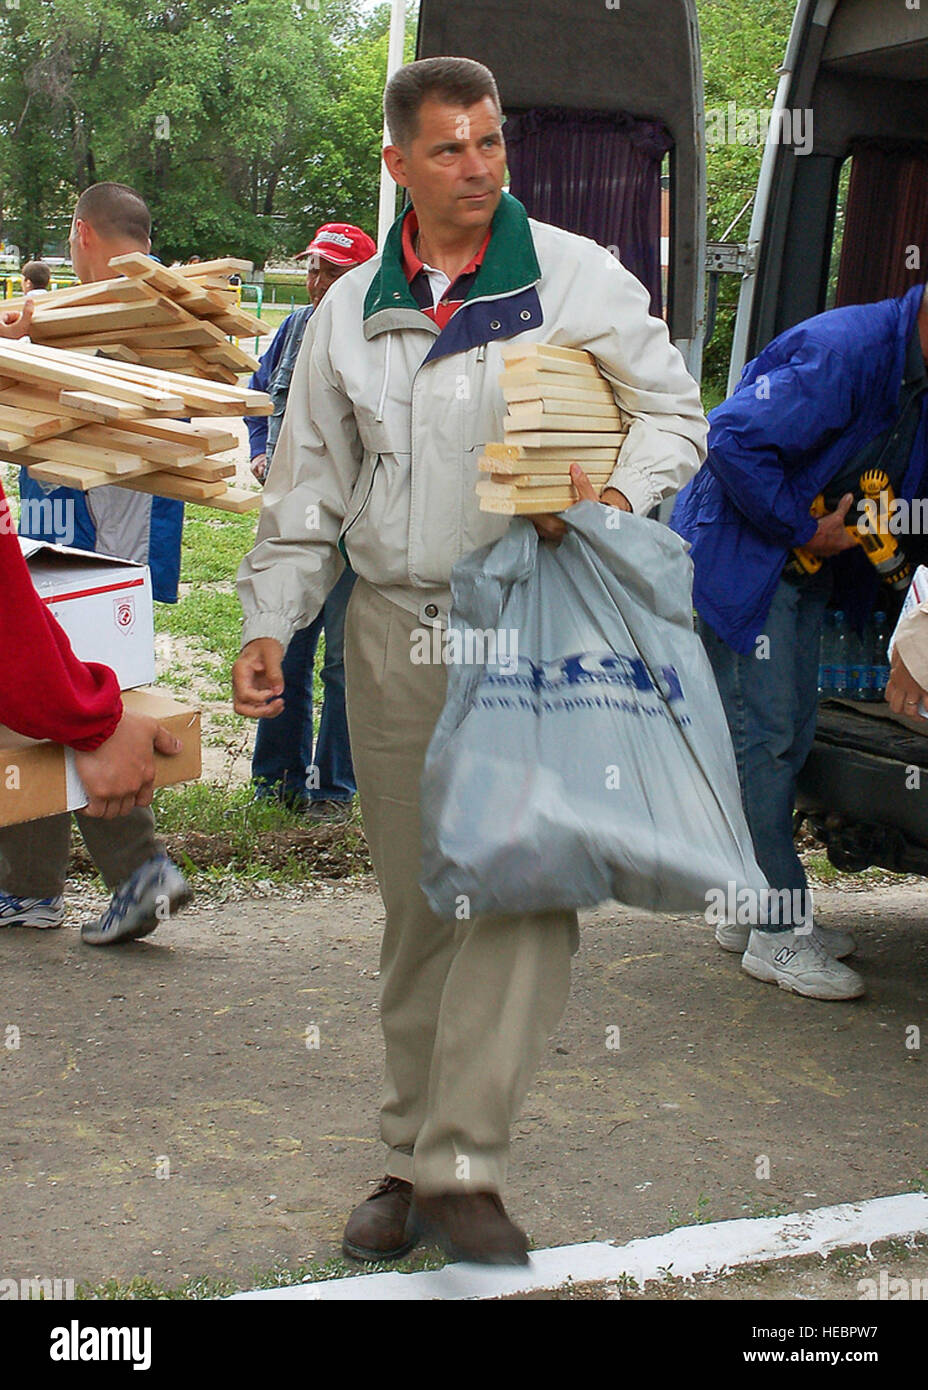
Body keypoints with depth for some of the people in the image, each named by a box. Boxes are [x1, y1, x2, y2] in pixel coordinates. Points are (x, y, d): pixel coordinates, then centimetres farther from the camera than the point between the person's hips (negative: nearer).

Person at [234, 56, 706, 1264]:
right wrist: (270, 619, 7)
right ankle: (411, 1159, 18)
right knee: (417, 906, 8)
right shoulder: (351, 310, 12)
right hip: (395, 633, 3)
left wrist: (616, 492, -13)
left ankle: (462, 1166, -10)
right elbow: (309, 483, 17)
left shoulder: (577, 278, 3)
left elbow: (674, 412, 8)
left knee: (523, 888, -14)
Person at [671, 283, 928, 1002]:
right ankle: (779, 934, -2)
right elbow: (735, 438, -29)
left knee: (788, 736, 12)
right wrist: (804, 529, -21)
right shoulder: (844, 350, -26)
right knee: (765, 736, -8)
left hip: (805, 563, 9)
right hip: (740, 556, -9)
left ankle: (754, 911, 23)